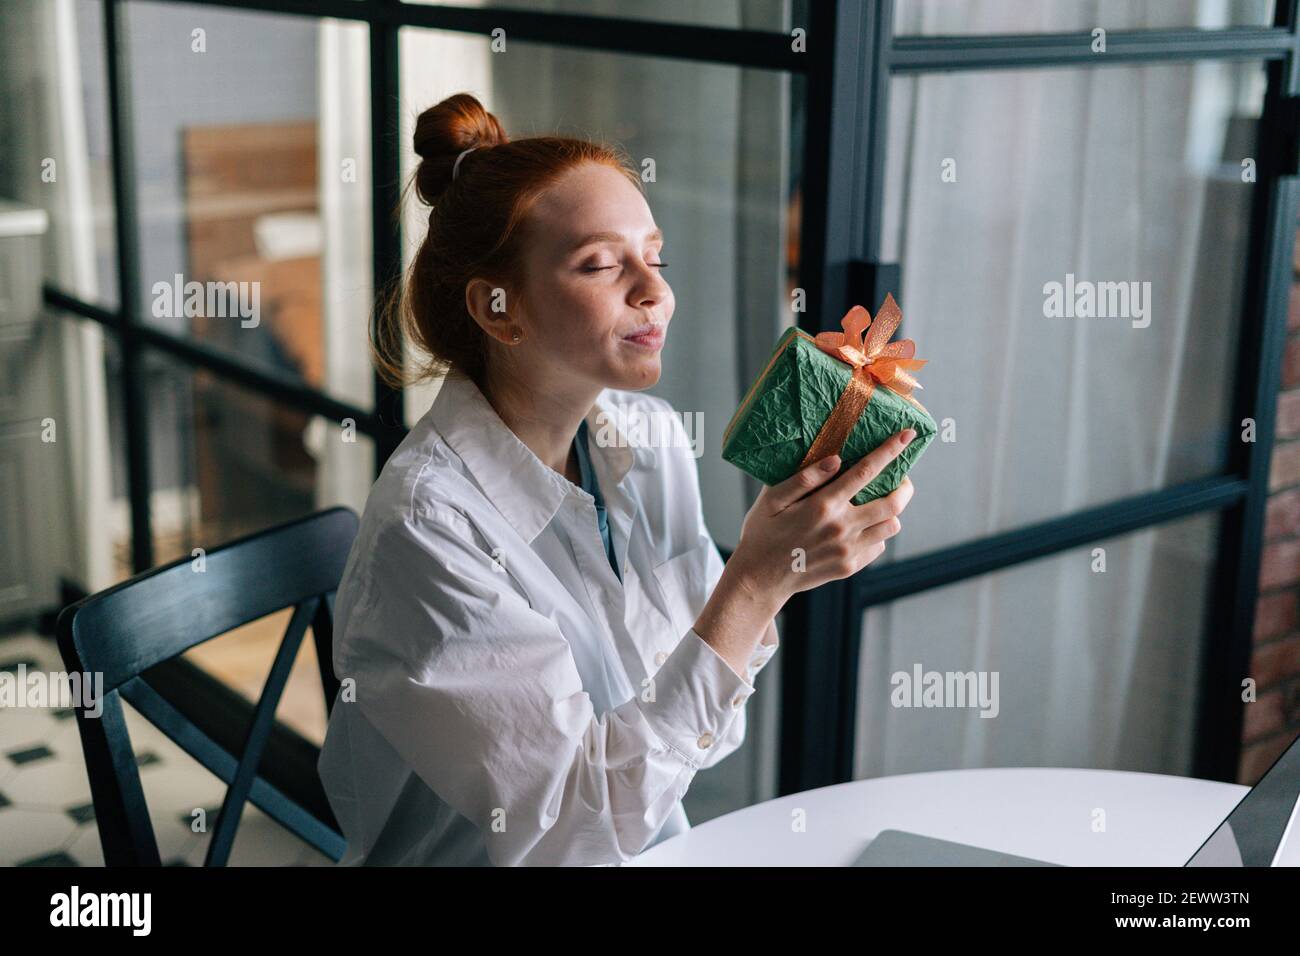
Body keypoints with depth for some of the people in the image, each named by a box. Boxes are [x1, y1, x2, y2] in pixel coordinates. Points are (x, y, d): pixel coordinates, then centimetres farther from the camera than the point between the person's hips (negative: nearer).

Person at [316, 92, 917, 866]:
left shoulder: (650, 439, -2)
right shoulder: (426, 524, -20)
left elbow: (700, 703, 3)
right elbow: (583, 820, -22)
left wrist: (778, 561, -12)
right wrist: (760, 581, -25)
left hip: (659, 843, 4)